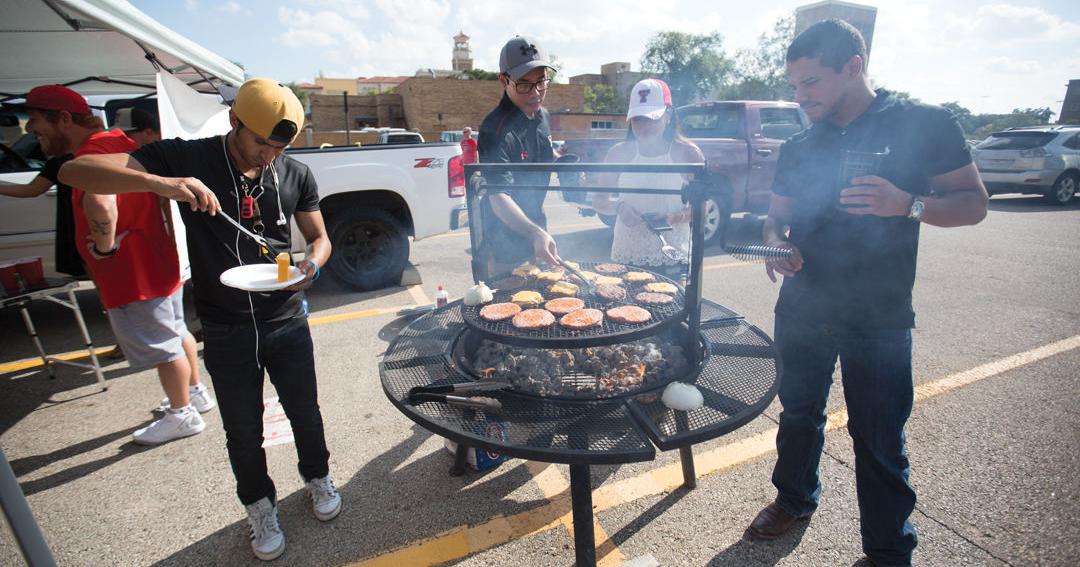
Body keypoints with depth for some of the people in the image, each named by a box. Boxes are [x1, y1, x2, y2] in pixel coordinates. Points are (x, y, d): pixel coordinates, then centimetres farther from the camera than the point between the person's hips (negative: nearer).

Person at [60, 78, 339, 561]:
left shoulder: (295, 175, -5)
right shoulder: (186, 159, -12)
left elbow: (319, 238, 6)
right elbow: (73, 171, -19)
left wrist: (311, 264, -18)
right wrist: (158, 183, -37)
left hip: (287, 322, 2)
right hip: (226, 331, -1)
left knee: (304, 412, 18)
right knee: (243, 432, 15)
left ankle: (317, 476, 46)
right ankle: (259, 505, 41)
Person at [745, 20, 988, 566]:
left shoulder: (925, 124, -6)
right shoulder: (798, 147, 5)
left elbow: (973, 203, -3)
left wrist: (908, 204, -24)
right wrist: (775, 241, -12)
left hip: (879, 318, -3)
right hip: (802, 310, 4)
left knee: (879, 438, 6)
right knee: (799, 414, 18)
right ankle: (795, 499, 41)